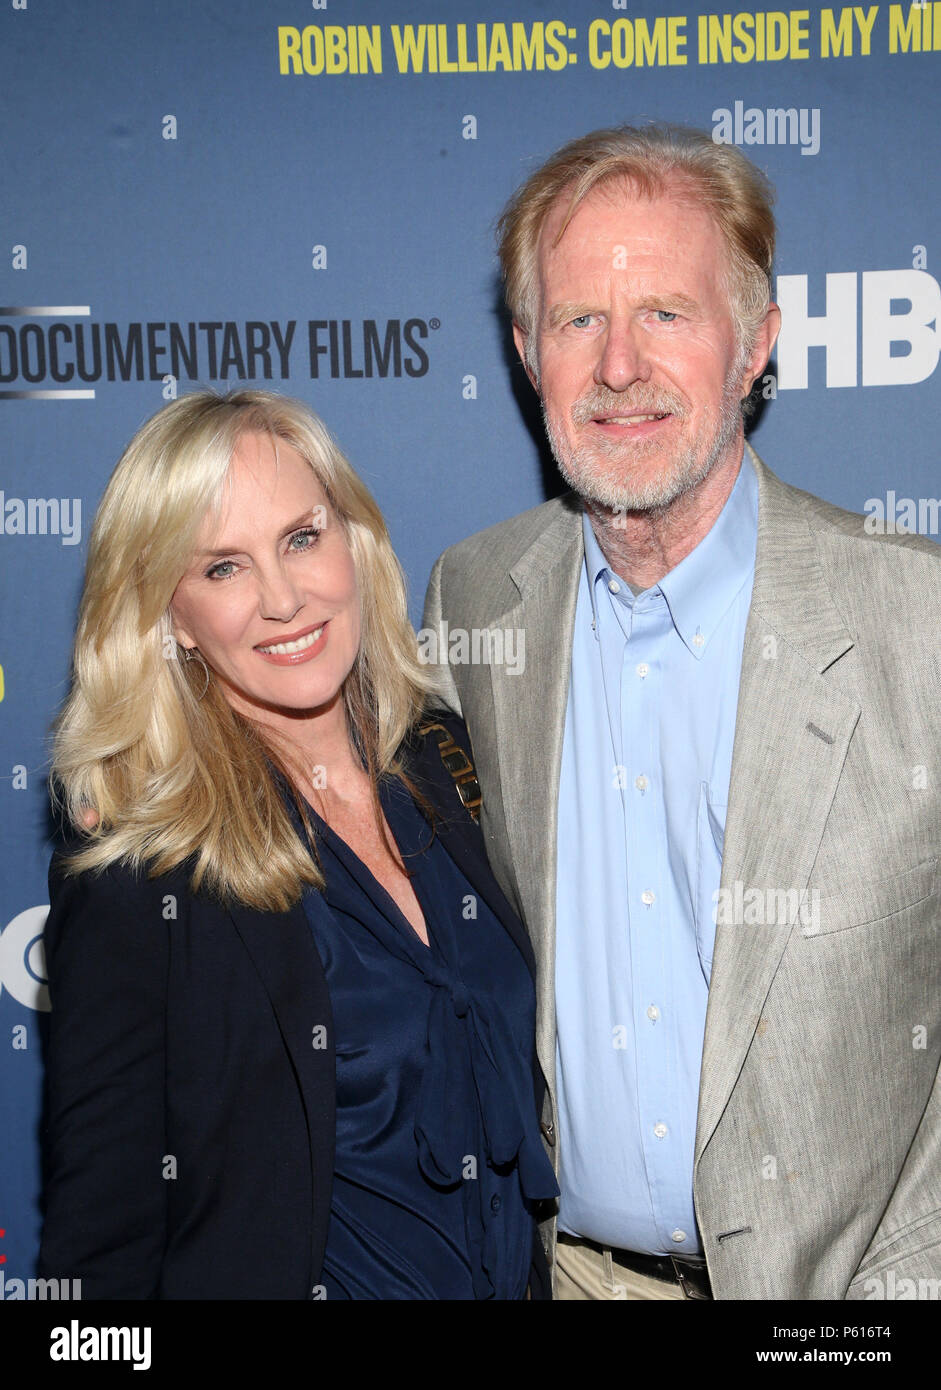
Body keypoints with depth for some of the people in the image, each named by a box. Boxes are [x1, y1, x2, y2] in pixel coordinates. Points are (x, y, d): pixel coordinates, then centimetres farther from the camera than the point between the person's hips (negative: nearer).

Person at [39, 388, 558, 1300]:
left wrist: (534, 1272, 4)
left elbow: (514, 1082, 6)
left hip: (517, 1269, 5)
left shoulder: (440, 763, -4)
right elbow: (103, 1242, -17)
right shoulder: (133, 872, -22)